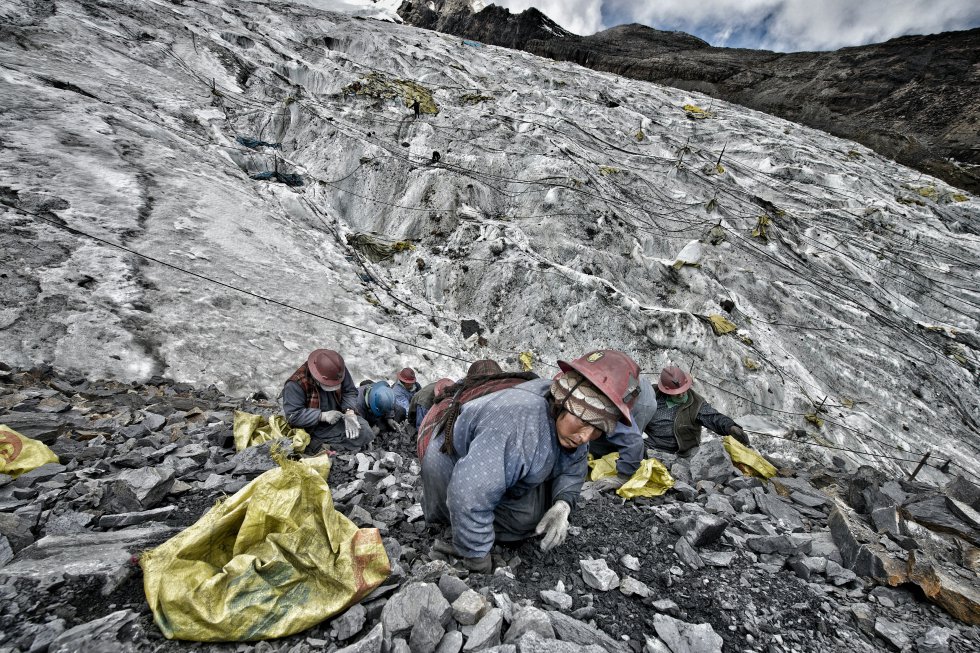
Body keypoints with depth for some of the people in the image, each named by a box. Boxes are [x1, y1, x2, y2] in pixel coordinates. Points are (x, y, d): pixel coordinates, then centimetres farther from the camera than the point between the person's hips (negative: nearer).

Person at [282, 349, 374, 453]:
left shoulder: (338, 371, -11)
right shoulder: (296, 384, -23)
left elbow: (350, 391, 0)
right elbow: (293, 415, -23)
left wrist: (349, 411, -19)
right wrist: (323, 416, -29)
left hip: (336, 417, 6)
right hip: (312, 427, -6)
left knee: (366, 433, -18)